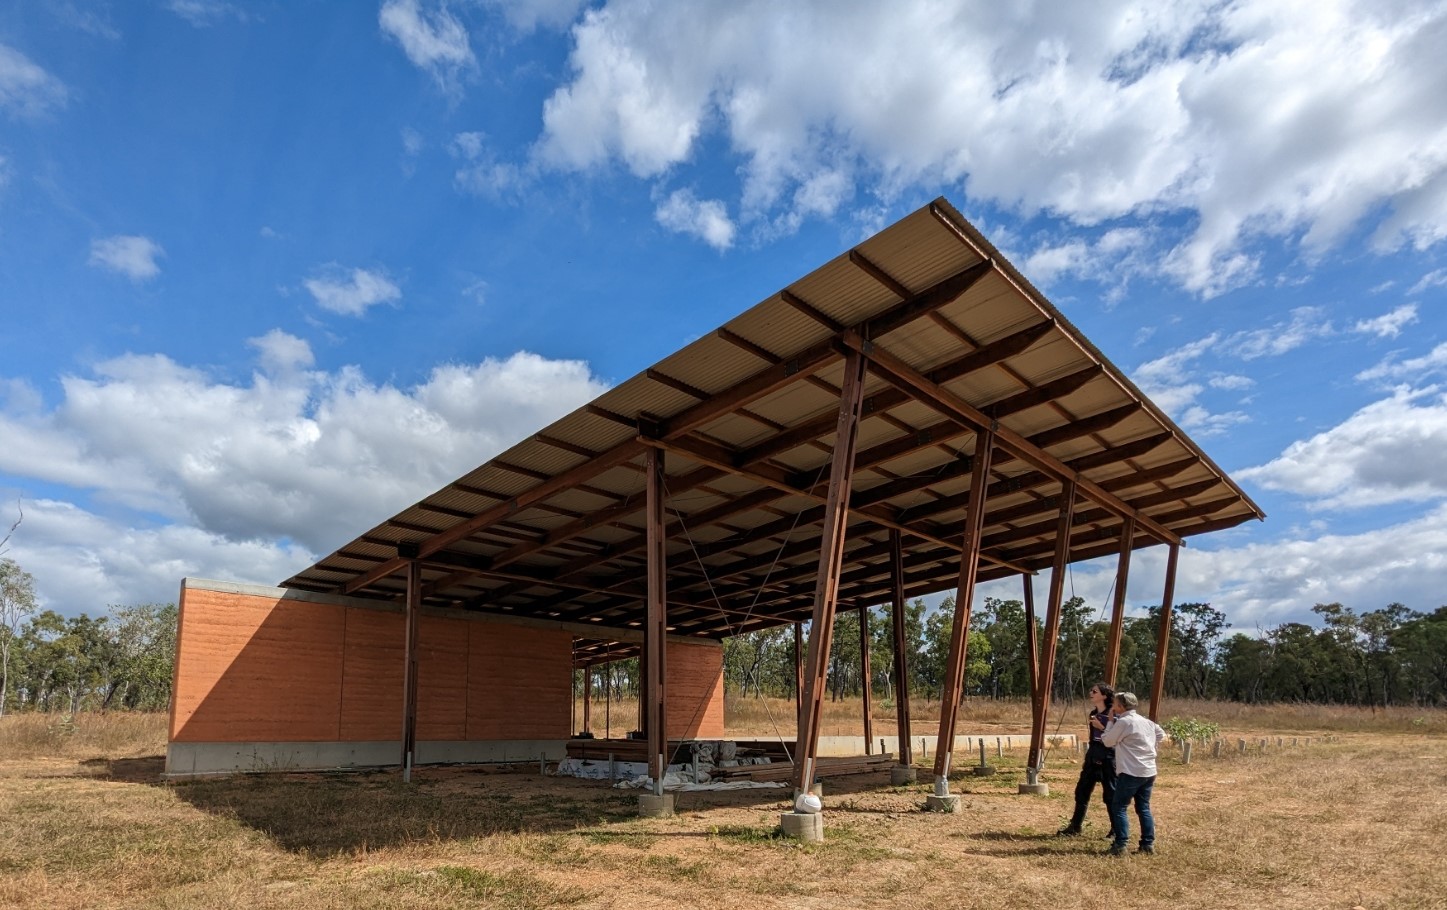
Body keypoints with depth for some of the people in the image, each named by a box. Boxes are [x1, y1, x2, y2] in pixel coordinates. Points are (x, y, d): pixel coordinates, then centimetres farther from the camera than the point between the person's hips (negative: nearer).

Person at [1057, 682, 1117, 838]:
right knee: (1082, 791, 9)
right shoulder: (1093, 713, 10)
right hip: (1092, 756, 7)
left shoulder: (1111, 714, -11)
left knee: (1110, 795, 2)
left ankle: (1116, 831, 16)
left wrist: (1101, 727, -23)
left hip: (1108, 758, -7)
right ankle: (1075, 826, 17)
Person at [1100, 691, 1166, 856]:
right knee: (1144, 807, 16)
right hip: (1149, 772, 8)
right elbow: (1161, 734, 24)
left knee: (1119, 807, -2)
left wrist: (1110, 722, 3)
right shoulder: (1147, 721, 10)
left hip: (1131, 772, -8)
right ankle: (1148, 844, 17)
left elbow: (1107, 741, -6)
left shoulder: (1123, 722, -14)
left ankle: (1120, 845, -6)